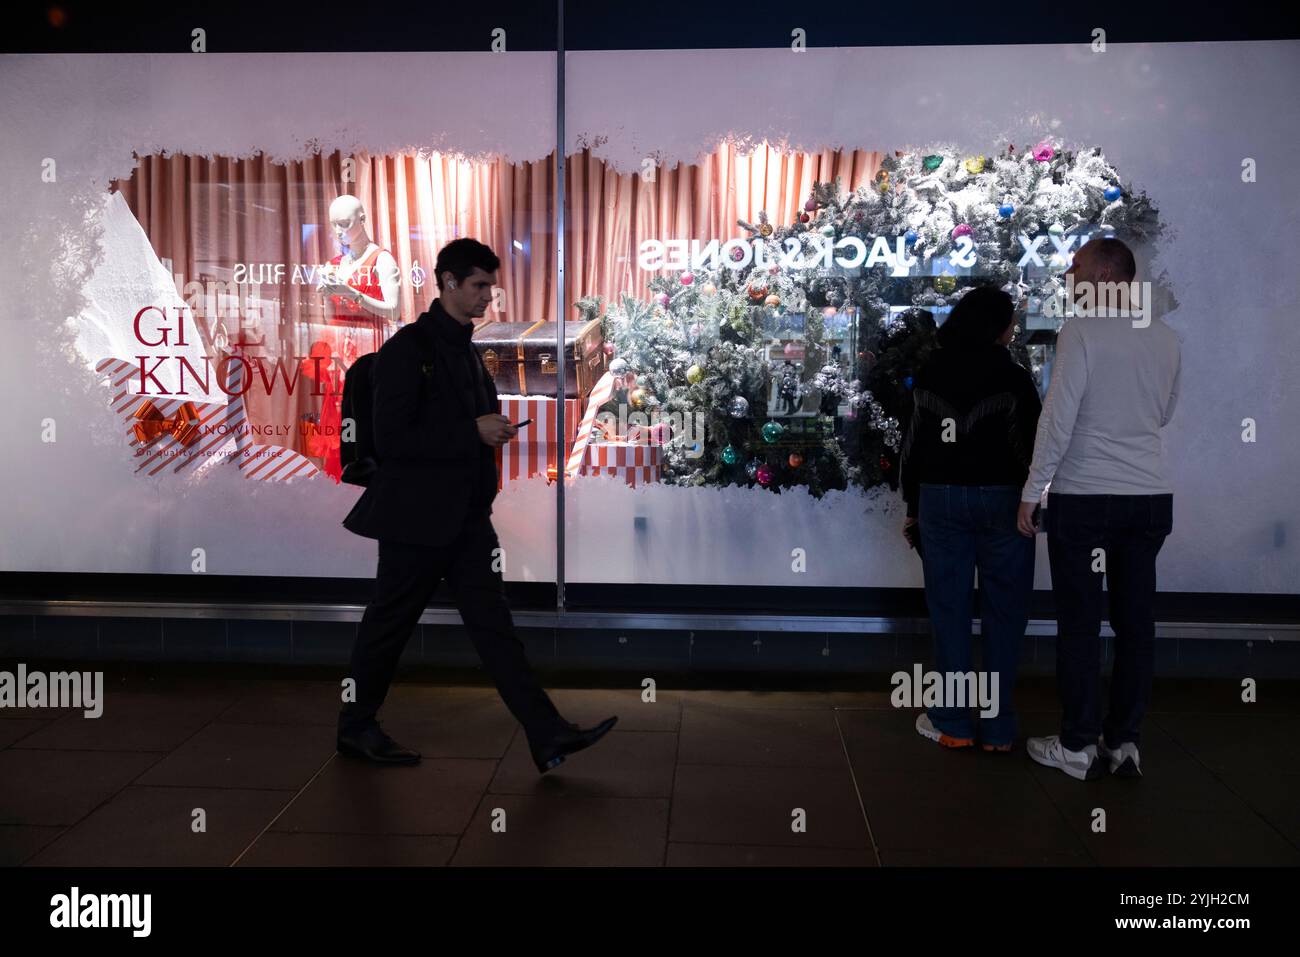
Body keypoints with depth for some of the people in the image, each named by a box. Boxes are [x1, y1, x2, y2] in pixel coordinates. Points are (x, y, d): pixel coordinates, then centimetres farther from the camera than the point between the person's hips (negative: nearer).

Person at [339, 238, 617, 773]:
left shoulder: (465, 349, 14)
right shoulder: (408, 348, -12)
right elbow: (390, 438, -20)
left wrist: (493, 431, 8)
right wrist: (473, 432, -20)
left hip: (466, 518, 8)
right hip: (418, 518, -8)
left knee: (493, 624, 4)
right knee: (388, 625, 7)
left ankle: (548, 737, 2)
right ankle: (355, 728, 27)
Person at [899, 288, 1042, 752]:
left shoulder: (929, 375, 6)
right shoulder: (1013, 377, -6)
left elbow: (913, 445, 7)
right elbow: (1032, 447, -7)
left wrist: (912, 506, 14)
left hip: (939, 498, 3)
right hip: (1001, 498, -3)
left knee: (949, 607, 7)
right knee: (1003, 609, 5)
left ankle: (952, 722, 11)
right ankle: (997, 726, 9)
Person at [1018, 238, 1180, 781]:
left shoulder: (1082, 332, -9)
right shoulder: (1164, 337, 8)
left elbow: (1058, 419, -12)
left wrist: (1032, 491, -6)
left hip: (1085, 497, -5)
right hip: (1150, 496, 5)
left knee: (1080, 623, 3)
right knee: (1136, 621, 10)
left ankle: (1078, 747, 11)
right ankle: (1124, 741, 17)